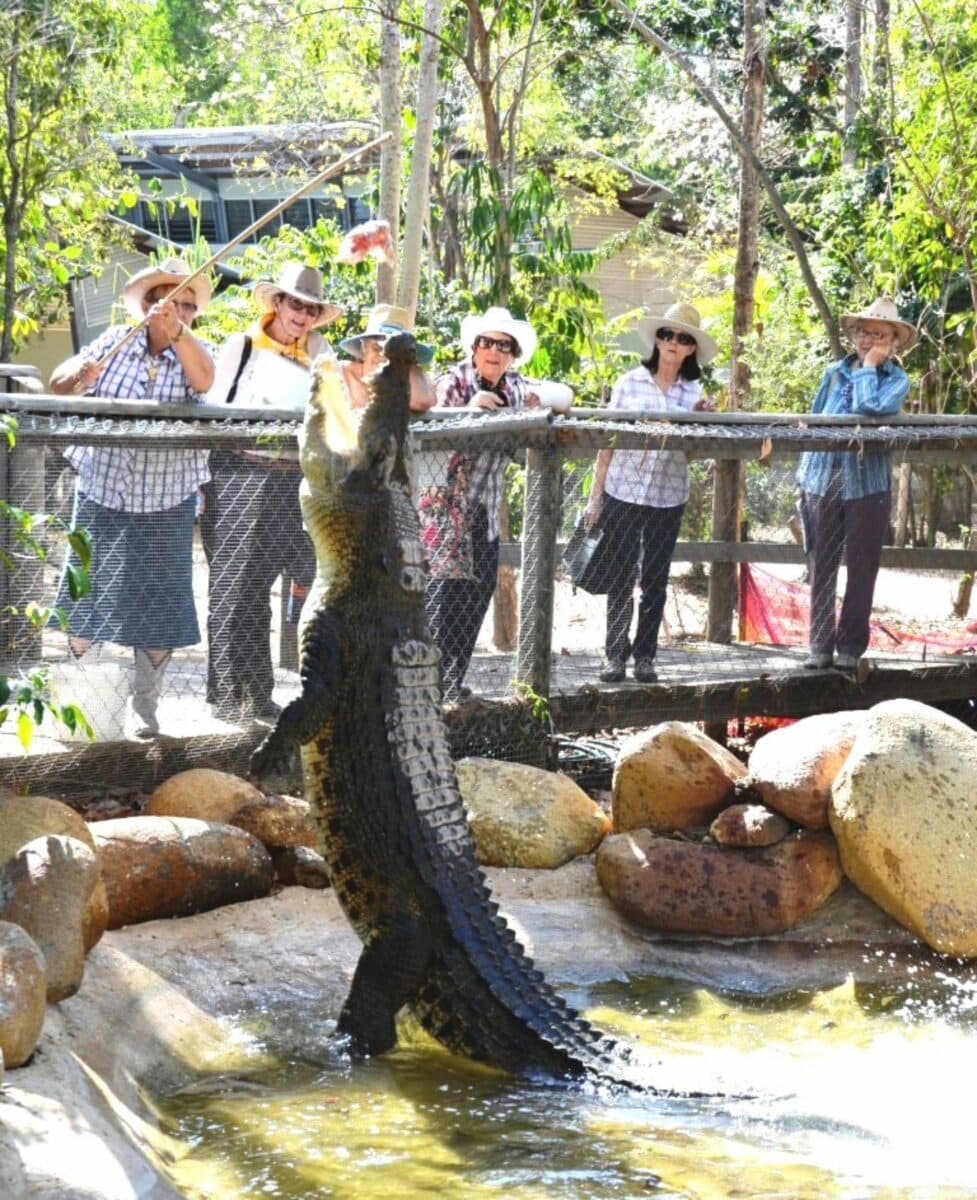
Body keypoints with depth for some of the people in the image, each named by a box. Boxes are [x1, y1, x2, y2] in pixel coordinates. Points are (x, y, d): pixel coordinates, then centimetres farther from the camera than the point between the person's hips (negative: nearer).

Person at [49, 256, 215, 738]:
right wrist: (78, 373, -31)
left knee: (160, 611, 3)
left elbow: (203, 380, -27)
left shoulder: (196, 352, -3)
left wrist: (176, 332, -45)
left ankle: (144, 704, 19)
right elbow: (58, 382, -7)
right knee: (86, 604, 8)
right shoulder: (116, 341, 0)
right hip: (99, 495, 1)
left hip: (166, 508, -1)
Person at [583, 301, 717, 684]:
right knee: (620, 579, 2)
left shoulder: (693, 393, 4)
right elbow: (607, 441, 2)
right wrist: (595, 497, 0)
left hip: (668, 499, 2)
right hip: (623, 494, -1)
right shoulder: (630, 383, 0)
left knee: (655, 581, 8)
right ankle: (615, 653, 11)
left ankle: (645, 656, 17)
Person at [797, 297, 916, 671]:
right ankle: (820, 645, 13)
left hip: (866, 486, -3)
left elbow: (869, 407, -23)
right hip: (822, 483, 3)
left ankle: (850, 645, 13)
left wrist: (869, 367, -12)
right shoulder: (835, 372, 8)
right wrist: (804, 474, 11)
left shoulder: (896, 380, -3)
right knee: (821, 568, 6)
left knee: (861, 569, 3)